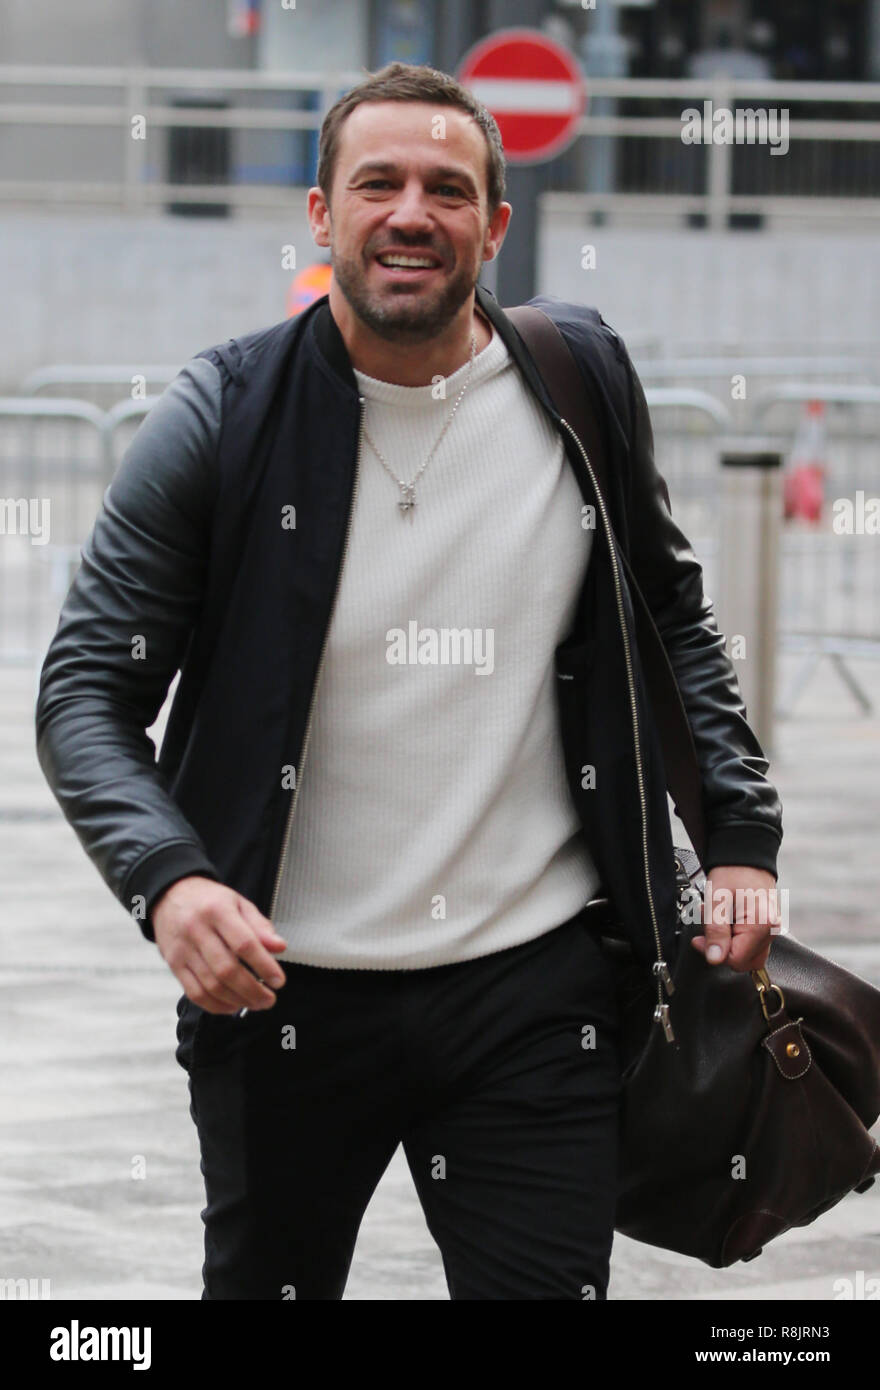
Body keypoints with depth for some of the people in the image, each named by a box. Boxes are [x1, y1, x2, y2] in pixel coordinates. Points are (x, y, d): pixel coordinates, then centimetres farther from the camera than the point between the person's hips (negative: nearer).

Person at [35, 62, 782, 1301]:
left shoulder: (584, 386, 3)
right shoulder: (222, 419, -5)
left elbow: (671, 611, 18)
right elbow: (86, 693, -5)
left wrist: (741, 832, 6)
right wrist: (166, 877, -23)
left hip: (534, 981, 1)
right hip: (281, 988, -1)